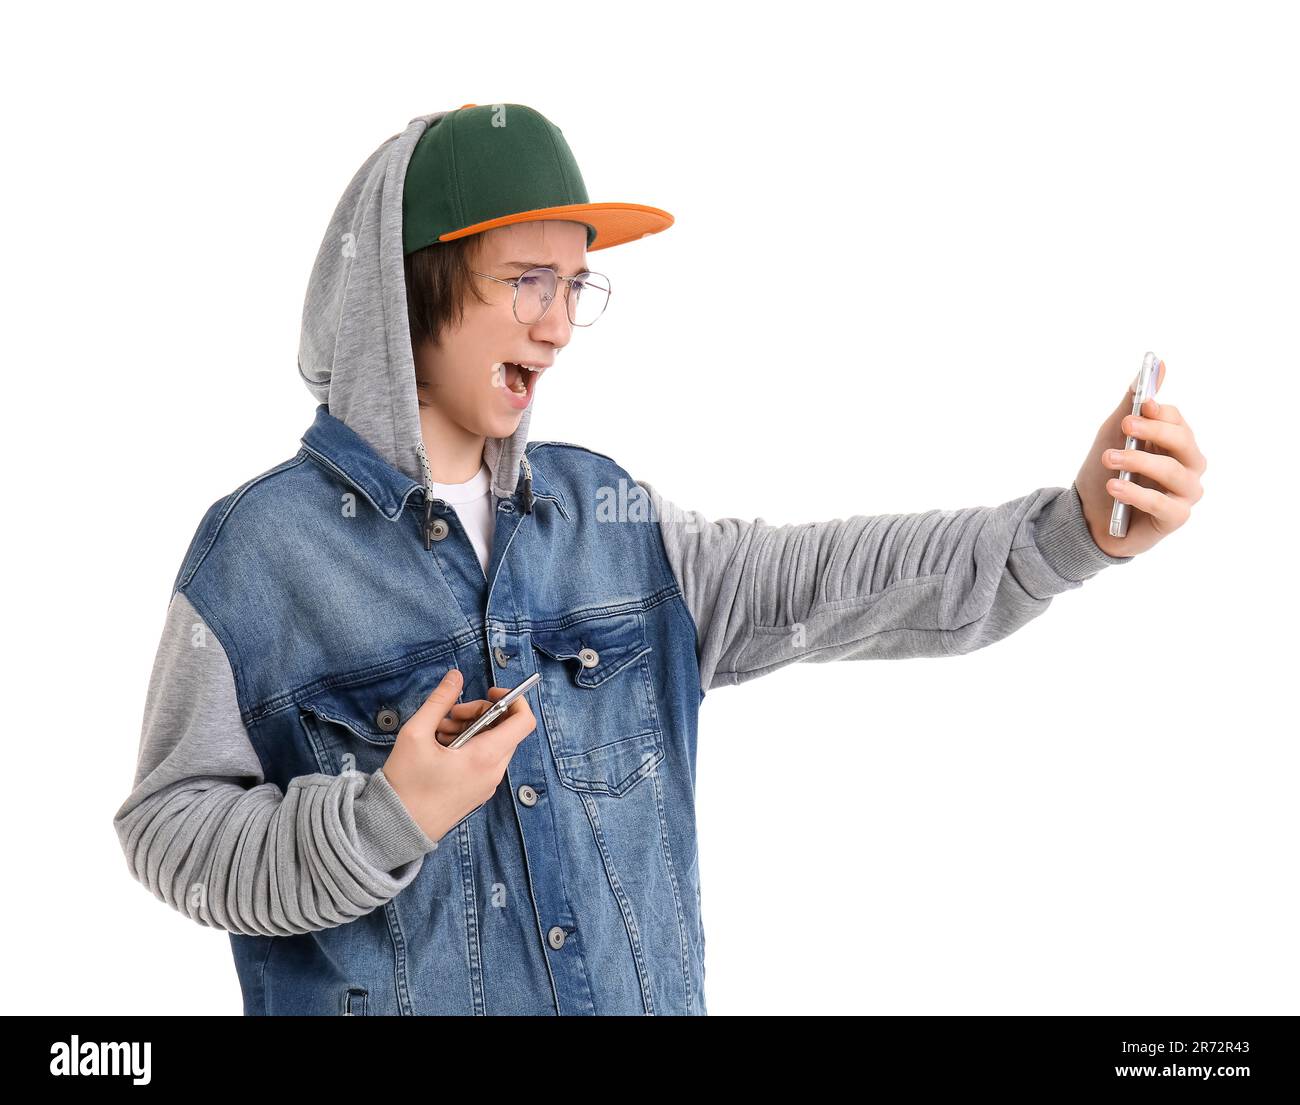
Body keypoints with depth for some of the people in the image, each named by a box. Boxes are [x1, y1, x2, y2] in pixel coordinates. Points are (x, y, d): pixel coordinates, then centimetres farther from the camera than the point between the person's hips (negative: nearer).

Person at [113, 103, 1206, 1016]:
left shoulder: (605, 511, 1)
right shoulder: (257, 552, -11)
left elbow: (820, 585, -3)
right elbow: (170, 827, -8)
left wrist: (1075, 524, -12)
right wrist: (383, 821, -23)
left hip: (646, 994, 5)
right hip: (395, 996, -4)